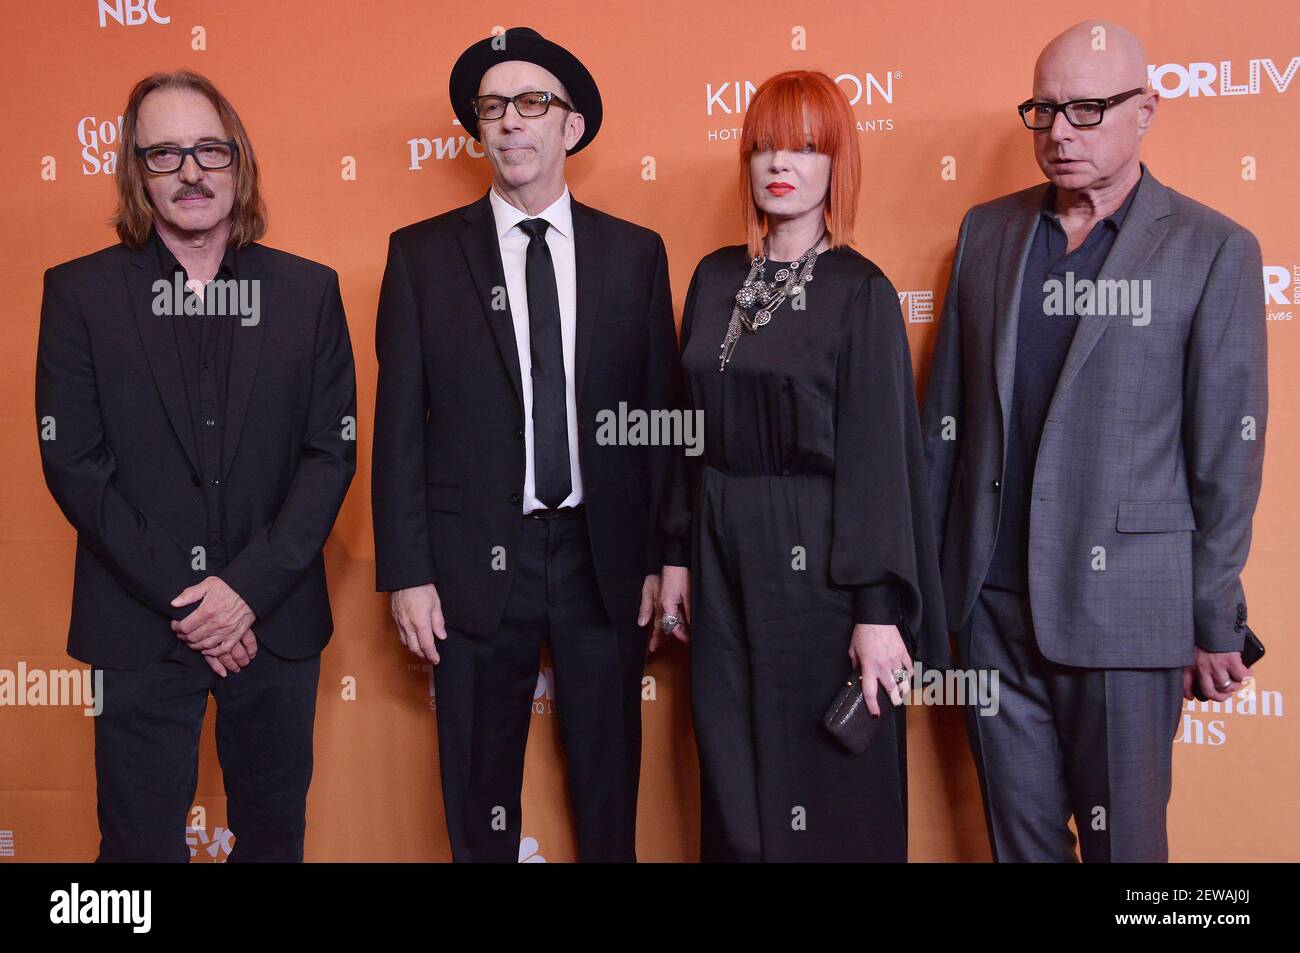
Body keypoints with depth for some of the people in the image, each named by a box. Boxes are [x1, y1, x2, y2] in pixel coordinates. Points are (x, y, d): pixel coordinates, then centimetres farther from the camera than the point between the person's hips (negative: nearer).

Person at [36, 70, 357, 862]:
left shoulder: (309, 290, 3)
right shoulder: (79, 292, 0)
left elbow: (332, 453, -1)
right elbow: (72, 462, -5)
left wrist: (248, 588, -11)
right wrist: (183, 598, -11)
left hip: (277, 621, 1)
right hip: (140, 628, -1)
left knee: (275, 832, 14)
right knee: (141, 838, 8)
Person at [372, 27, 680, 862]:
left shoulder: (636, 253, 5)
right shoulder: (423, 254, 1)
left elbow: (661, 414, 5)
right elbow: (399, 425, -1)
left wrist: (660, 559, 2)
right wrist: (407, 574, -5)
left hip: (605, 560, 1)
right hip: (478, 564, -1)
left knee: (609, 791, 14)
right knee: (480, 803, 12)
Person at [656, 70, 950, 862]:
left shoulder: (860, 291, -8)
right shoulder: (716, 278, 7)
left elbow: (878, 455, -12)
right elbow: (695, 428, 11)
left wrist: (878, 611, -14)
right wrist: (679, 554, 9)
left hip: (816, 558, -5)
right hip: (724, 554, 5)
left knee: (822, 786, 6)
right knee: (731, 777, 13)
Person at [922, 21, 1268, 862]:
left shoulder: (1214, 251, -5)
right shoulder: (987, 230, 7)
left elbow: (1228, 454, -4)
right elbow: (947, 410, 9)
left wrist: (1216, 620, -1)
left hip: (1123, 605, -3)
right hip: (991, 597, 4)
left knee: (1122, 835, 10)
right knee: (1018, 828, 16)